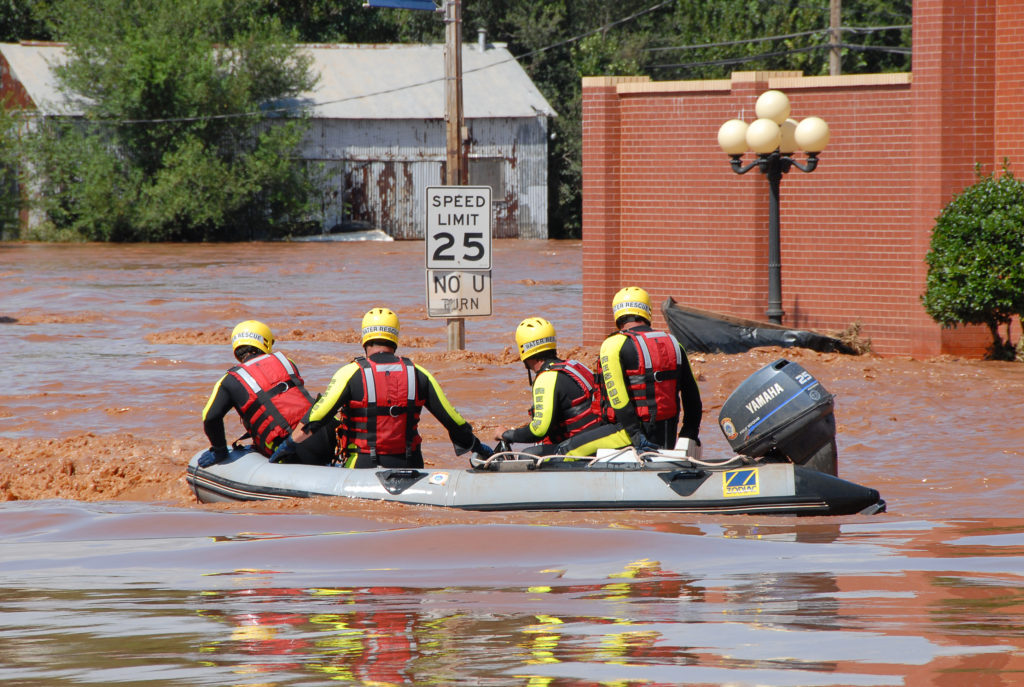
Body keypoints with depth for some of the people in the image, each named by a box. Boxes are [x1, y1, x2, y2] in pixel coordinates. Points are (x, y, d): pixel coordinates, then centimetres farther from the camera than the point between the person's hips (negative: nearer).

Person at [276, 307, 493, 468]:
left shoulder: (351, 374, -6)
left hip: (363, 466, -3)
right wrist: (477, 446, 25)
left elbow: (314, 420, -9)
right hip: (407, 466, 3)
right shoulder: (418, 375, 4)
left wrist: (289, 444, 4)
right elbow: (454, 422, 9)